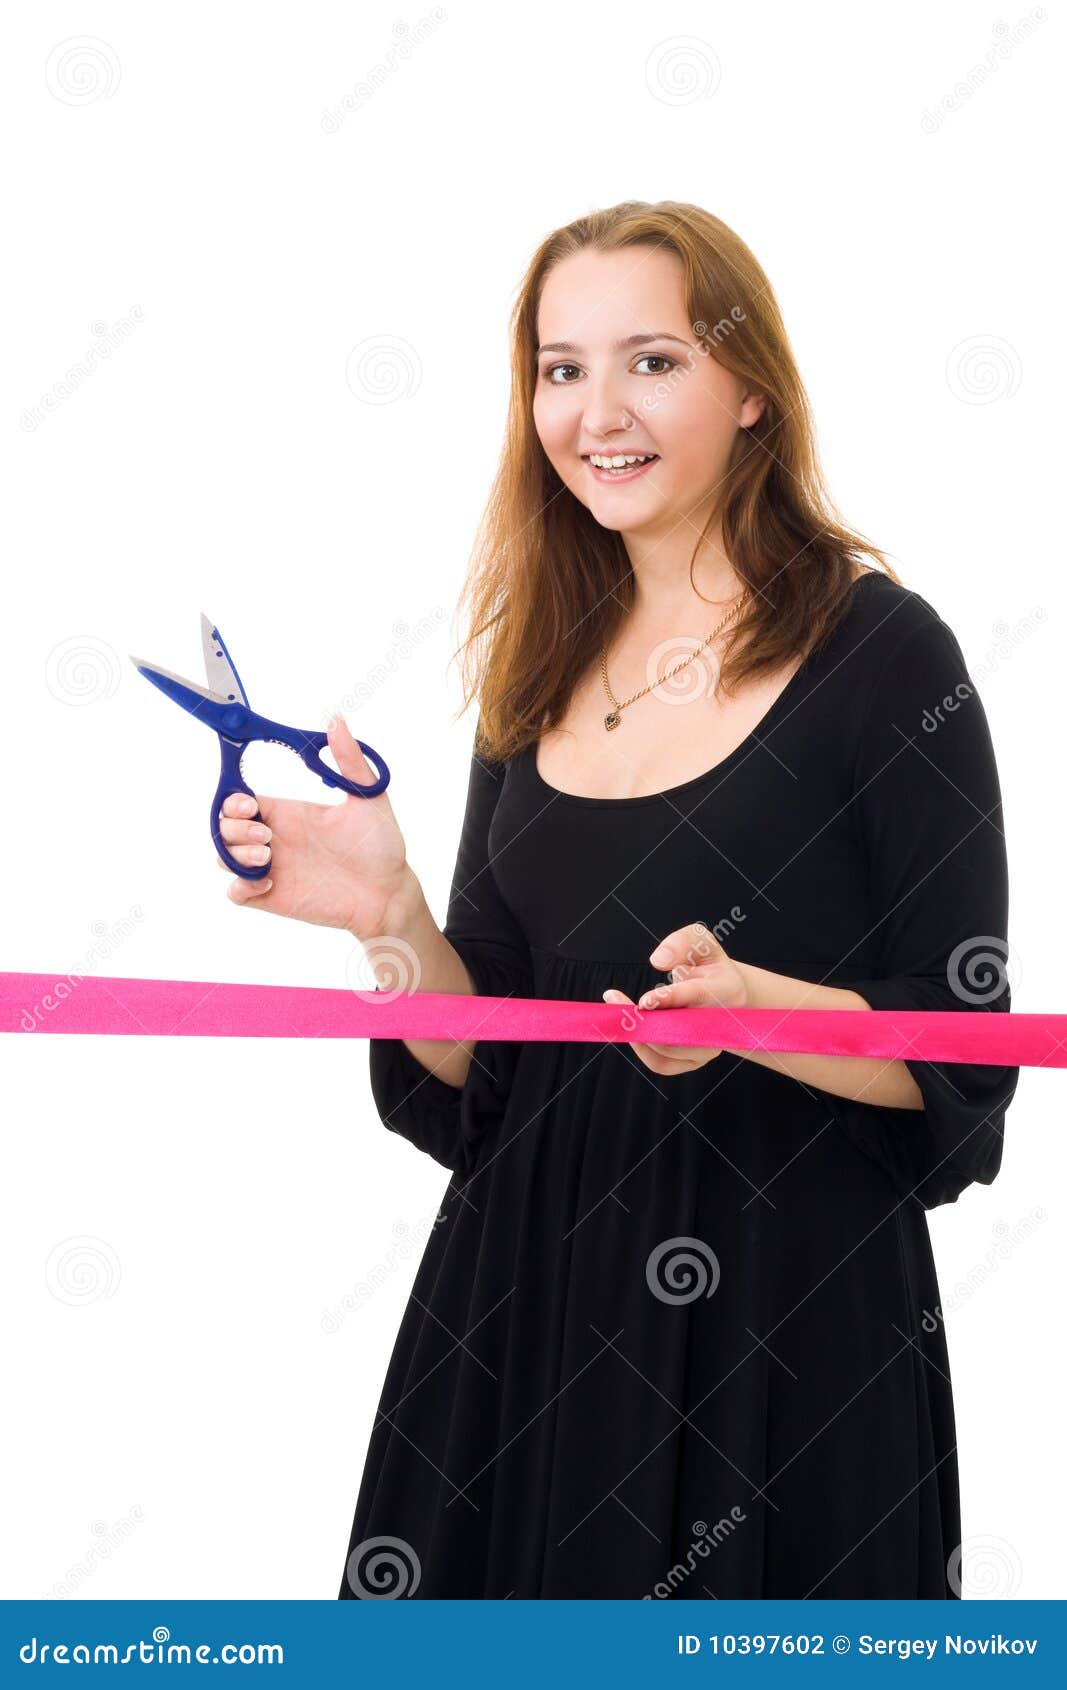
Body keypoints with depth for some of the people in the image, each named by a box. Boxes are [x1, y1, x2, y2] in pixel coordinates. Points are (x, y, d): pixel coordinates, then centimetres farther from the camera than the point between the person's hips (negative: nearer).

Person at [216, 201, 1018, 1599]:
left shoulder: (879, 652, -8)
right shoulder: (542, 673, 8)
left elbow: (959, 1051, -9)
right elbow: (481, 1085, 9)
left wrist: (750, 1004, -25)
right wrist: (392, 917, -8)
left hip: (789, 1323, -5)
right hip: (532, 1311, 5)